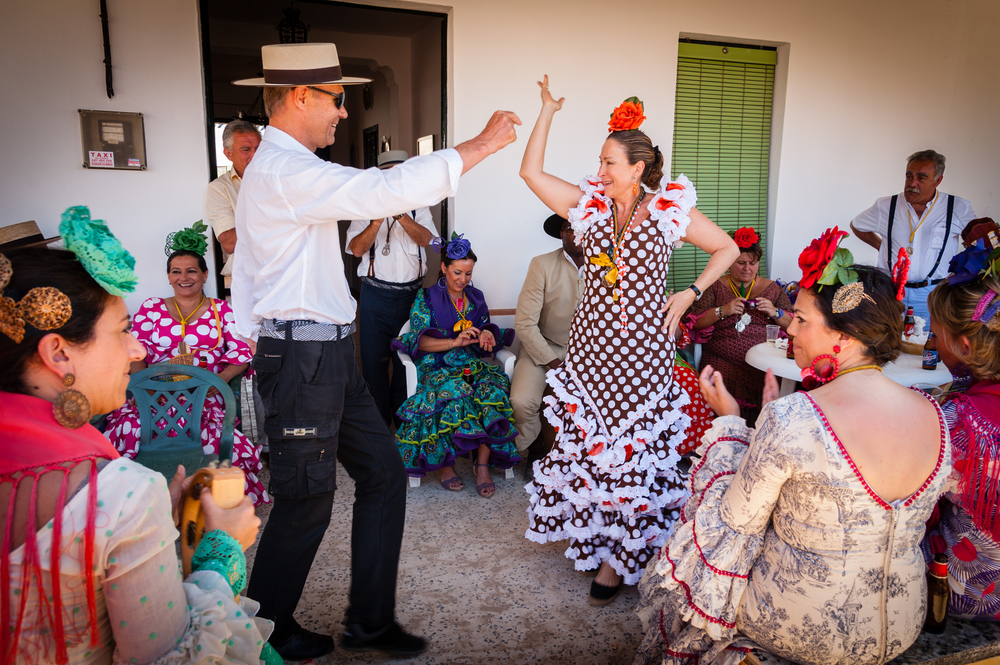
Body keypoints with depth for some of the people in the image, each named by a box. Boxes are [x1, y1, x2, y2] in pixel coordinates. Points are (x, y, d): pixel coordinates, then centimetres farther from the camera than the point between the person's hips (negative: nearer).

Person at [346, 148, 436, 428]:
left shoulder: (418, 206, 8)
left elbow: (425, 238, -10)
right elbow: (357, 248, -6)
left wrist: (401, 215, -26)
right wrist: (378, 219, -20)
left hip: (411, 293, 1)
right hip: (375, 295, 0)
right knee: (374, 360, 3)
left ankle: (404, 422, 21)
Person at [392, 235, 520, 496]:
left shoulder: (476, 297, 18)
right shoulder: (426, 298, 5)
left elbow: (486, 327, 19)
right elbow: (419, 340, -6)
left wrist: (488, 335, -7)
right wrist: (455, 342, -20)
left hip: (473, 364, 3)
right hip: (437, 366, -3)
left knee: (494, 389, -31)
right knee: (456, 393, -37)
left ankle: (483, 465, -25)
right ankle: (444, 463, -19)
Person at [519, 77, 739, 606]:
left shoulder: (669, 210, 0)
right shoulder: (588, 204, 6)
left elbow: (727, 249, 9)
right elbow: (531, 172, 1)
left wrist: (689, 294, -1)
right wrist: (547, 111, 0)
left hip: (642, 345, -2)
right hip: (591, 342, 3)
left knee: (636, 446, 1)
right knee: (587, 439, 8)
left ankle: (619, 557, 15)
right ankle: (597, 540, 28)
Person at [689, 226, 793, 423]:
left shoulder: (772, 288, 18)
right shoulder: (716, 287, 12)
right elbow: (695, 322, 2)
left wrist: (775, 312, -4)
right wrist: (723, 310, -11)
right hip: (724, 362, -2)